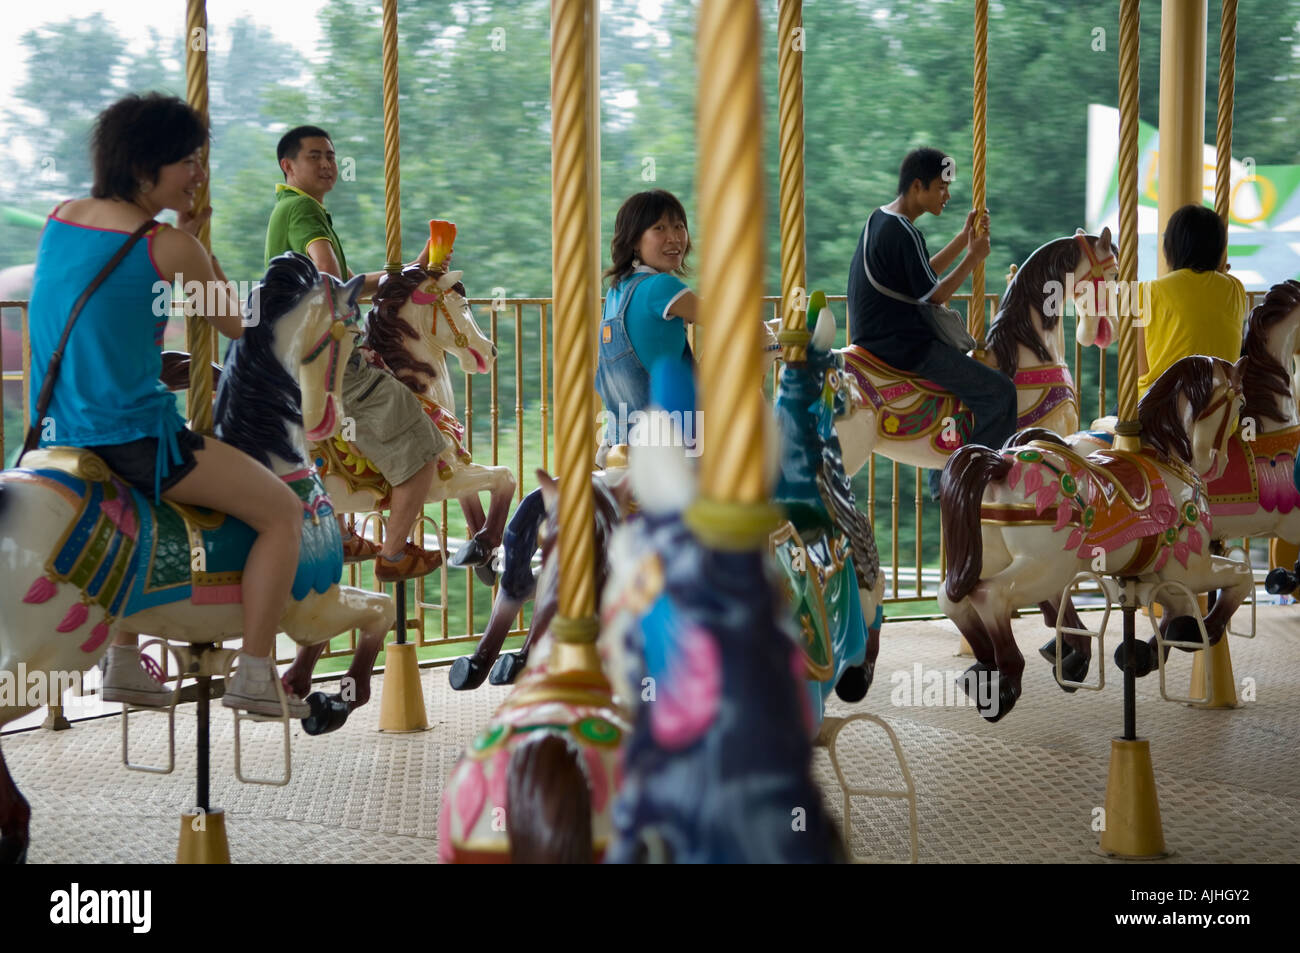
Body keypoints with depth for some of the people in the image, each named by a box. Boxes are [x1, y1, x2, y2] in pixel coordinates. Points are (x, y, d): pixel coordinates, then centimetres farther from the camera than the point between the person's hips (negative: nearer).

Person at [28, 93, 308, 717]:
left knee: (136, 498, 39)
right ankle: (254, 676, 5)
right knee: (283, 512, 6)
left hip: (59, 431, 8)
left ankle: (124, 662, 38)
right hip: (135, 439, -8)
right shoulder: (168, 246, -15)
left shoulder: (60, 219, 7)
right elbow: (235, 323, -1)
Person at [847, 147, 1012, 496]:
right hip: (902, 346, -11)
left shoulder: (879, 219, 11)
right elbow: (935, 295, -17)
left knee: (961, 369, 32)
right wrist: (974, 257, -9)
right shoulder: (904, 233, -19)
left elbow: (923, 274, 18)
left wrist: (965, 238, 13)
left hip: (873, 337, 11)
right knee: (999, 392, -8)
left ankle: (942, 478, 31)